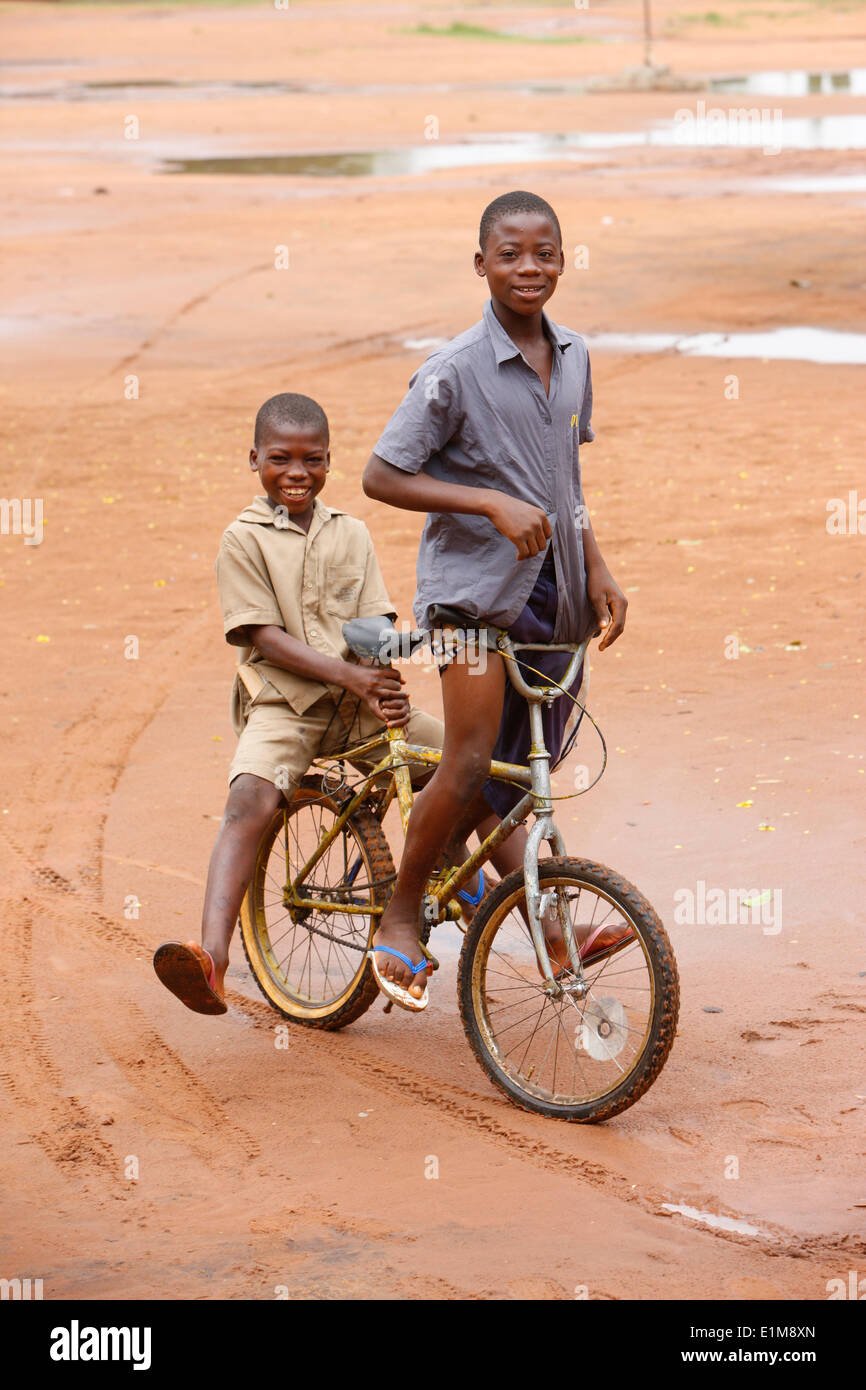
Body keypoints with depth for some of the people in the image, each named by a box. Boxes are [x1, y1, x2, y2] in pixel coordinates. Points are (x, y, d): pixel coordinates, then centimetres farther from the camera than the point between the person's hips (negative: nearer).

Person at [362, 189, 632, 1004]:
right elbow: (381, 478, -13)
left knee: (520, 771, 8)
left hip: (550, 588, 6)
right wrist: (492, 504, -21)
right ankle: (401, 912, 2)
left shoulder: (572, 360, 8)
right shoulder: (454, 371, -12)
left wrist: (598, 571, 13)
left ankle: (548, 925, 8)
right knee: (471, 761, -13)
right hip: (473, 580, -6)